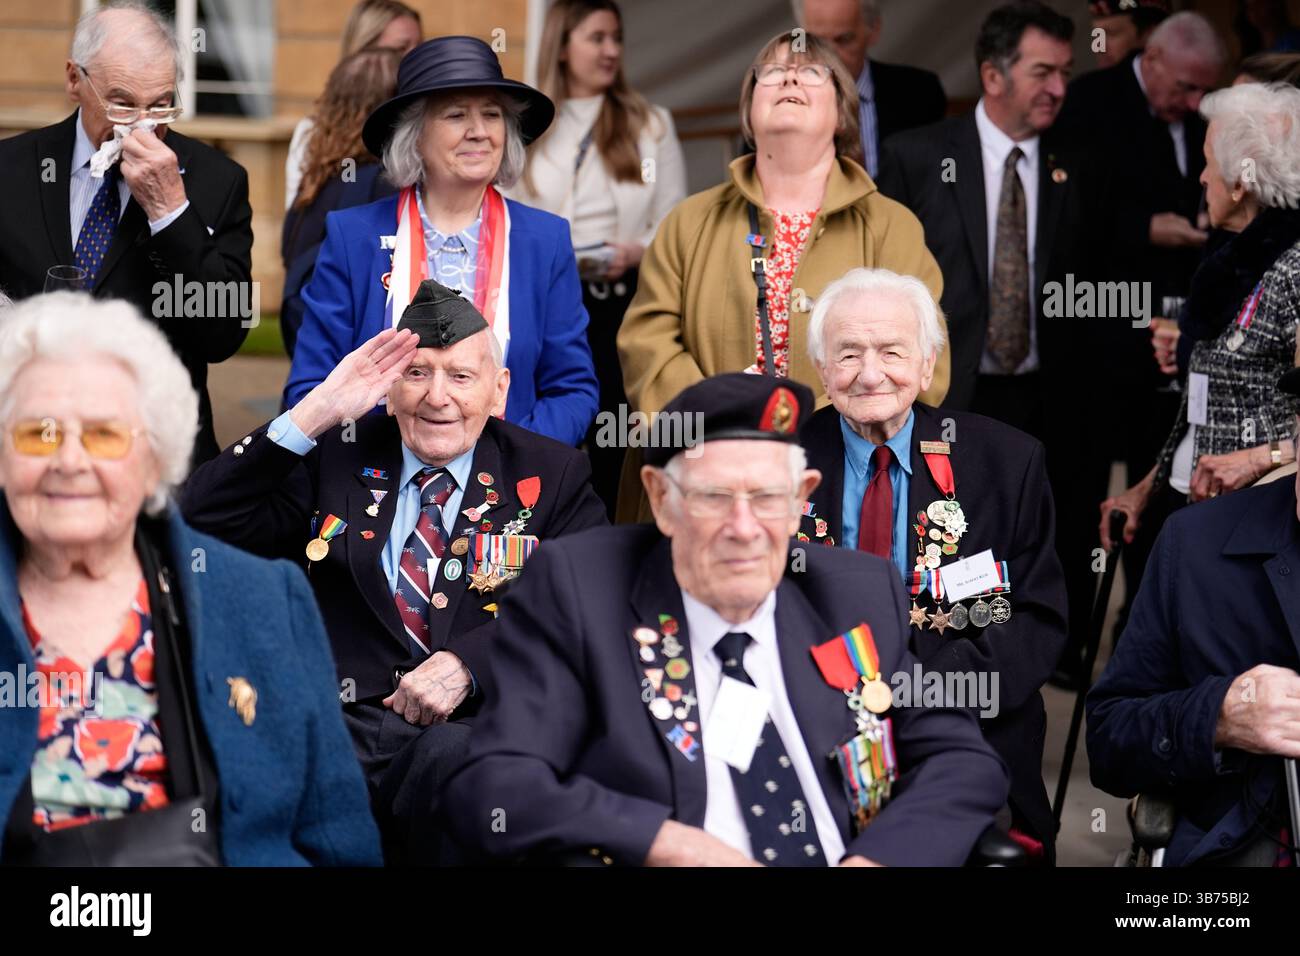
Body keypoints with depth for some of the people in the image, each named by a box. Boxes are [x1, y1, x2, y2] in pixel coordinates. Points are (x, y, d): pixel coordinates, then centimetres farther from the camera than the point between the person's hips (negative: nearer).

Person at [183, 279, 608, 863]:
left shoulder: (551, 478, 15)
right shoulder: (337, 458, 18)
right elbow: (206, 519, 8)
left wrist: (465, 663, -16)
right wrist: (314, 414, -1)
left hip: (468, 731, 0)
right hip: (335, 725, 1)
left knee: (451, 756, -38)